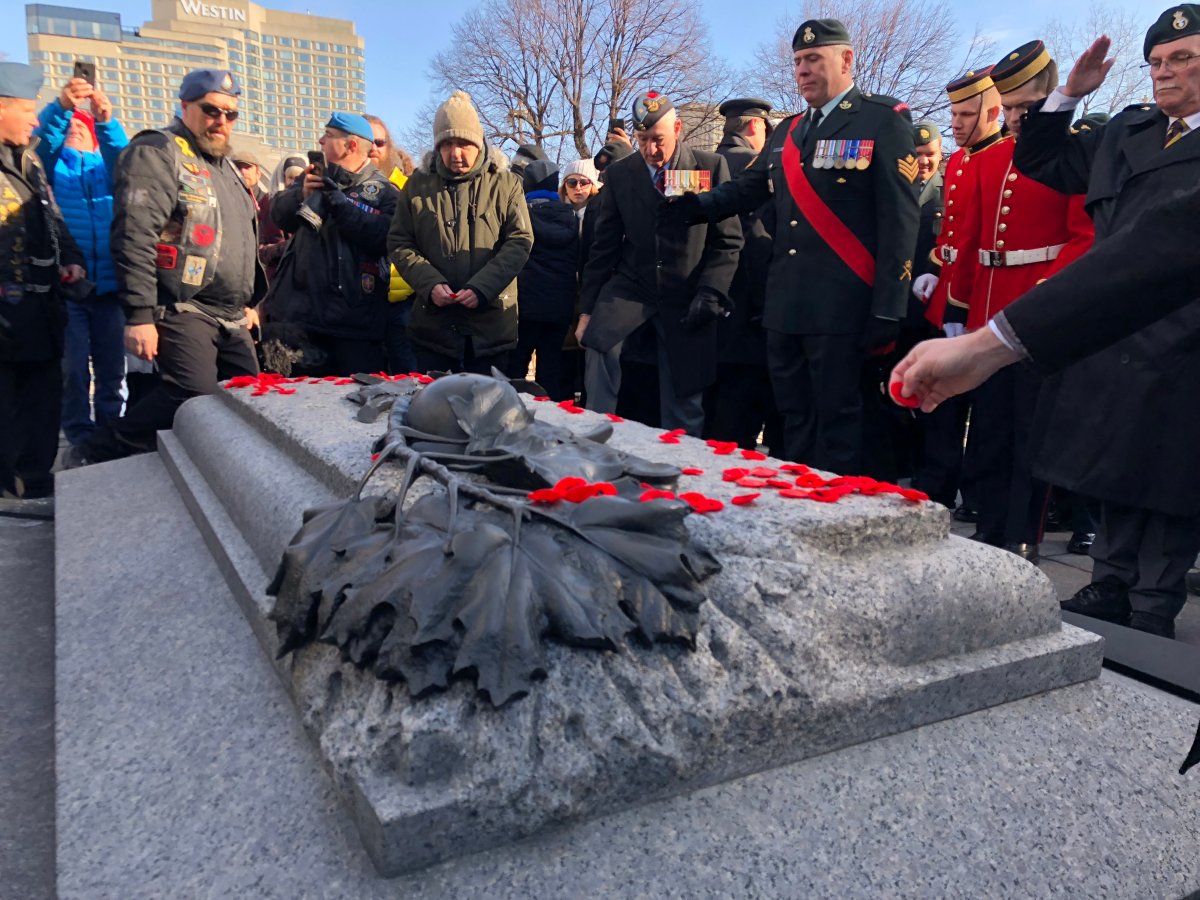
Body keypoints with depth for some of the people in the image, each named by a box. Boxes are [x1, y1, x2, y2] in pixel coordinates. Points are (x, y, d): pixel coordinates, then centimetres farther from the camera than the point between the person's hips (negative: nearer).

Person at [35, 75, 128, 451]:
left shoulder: (105, 166, 15)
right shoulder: (51, 164, 11)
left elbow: (124, 162, -8)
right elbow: (41, 142, -11)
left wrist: (107, 120, -25)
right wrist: (60, 107, -28)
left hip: (107, 283, 2)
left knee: (111, 369, 6)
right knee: (73, 370, -3)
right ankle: (79, 440, 8)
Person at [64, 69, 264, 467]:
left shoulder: (222, 164, 22)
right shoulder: (158, 153, -7)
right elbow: (134, 237, -18)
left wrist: (248, 301, 26)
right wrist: (139, 315, -24)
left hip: (231, 318, 9)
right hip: (182, 311, -9)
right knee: (193, 400, -22)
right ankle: (93, 456, -6)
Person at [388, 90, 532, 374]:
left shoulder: (505, 183, 1)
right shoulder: (418, 183, 6)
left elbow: (520, 241, -4)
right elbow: (399, 243, 5)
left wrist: (482, 287, -16)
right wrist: (429, 284, -12)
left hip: (491, 322, -1)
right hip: (432, 322, 1)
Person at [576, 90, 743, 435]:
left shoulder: (712, 167, 0)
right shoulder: (618, 174, 5)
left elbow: (728, 241, 0)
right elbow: (604, 248, 6)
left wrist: (710, 293, -12)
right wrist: (587, 309, 1)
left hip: (686, 301, -1)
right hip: (630, 288, 1)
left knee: (684, 410, 0)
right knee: (598, 342, -28)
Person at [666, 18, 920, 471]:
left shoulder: (884, 119, -3)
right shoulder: (787, 131, 18)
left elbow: (900, 218, -10)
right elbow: (744, 190, 18)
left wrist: (886, 311, -16)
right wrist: (689, 205, -2)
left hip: (842, 306, -6)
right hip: (784, 303, 7)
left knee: (836, 420, 1)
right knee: (794, 418, 14)